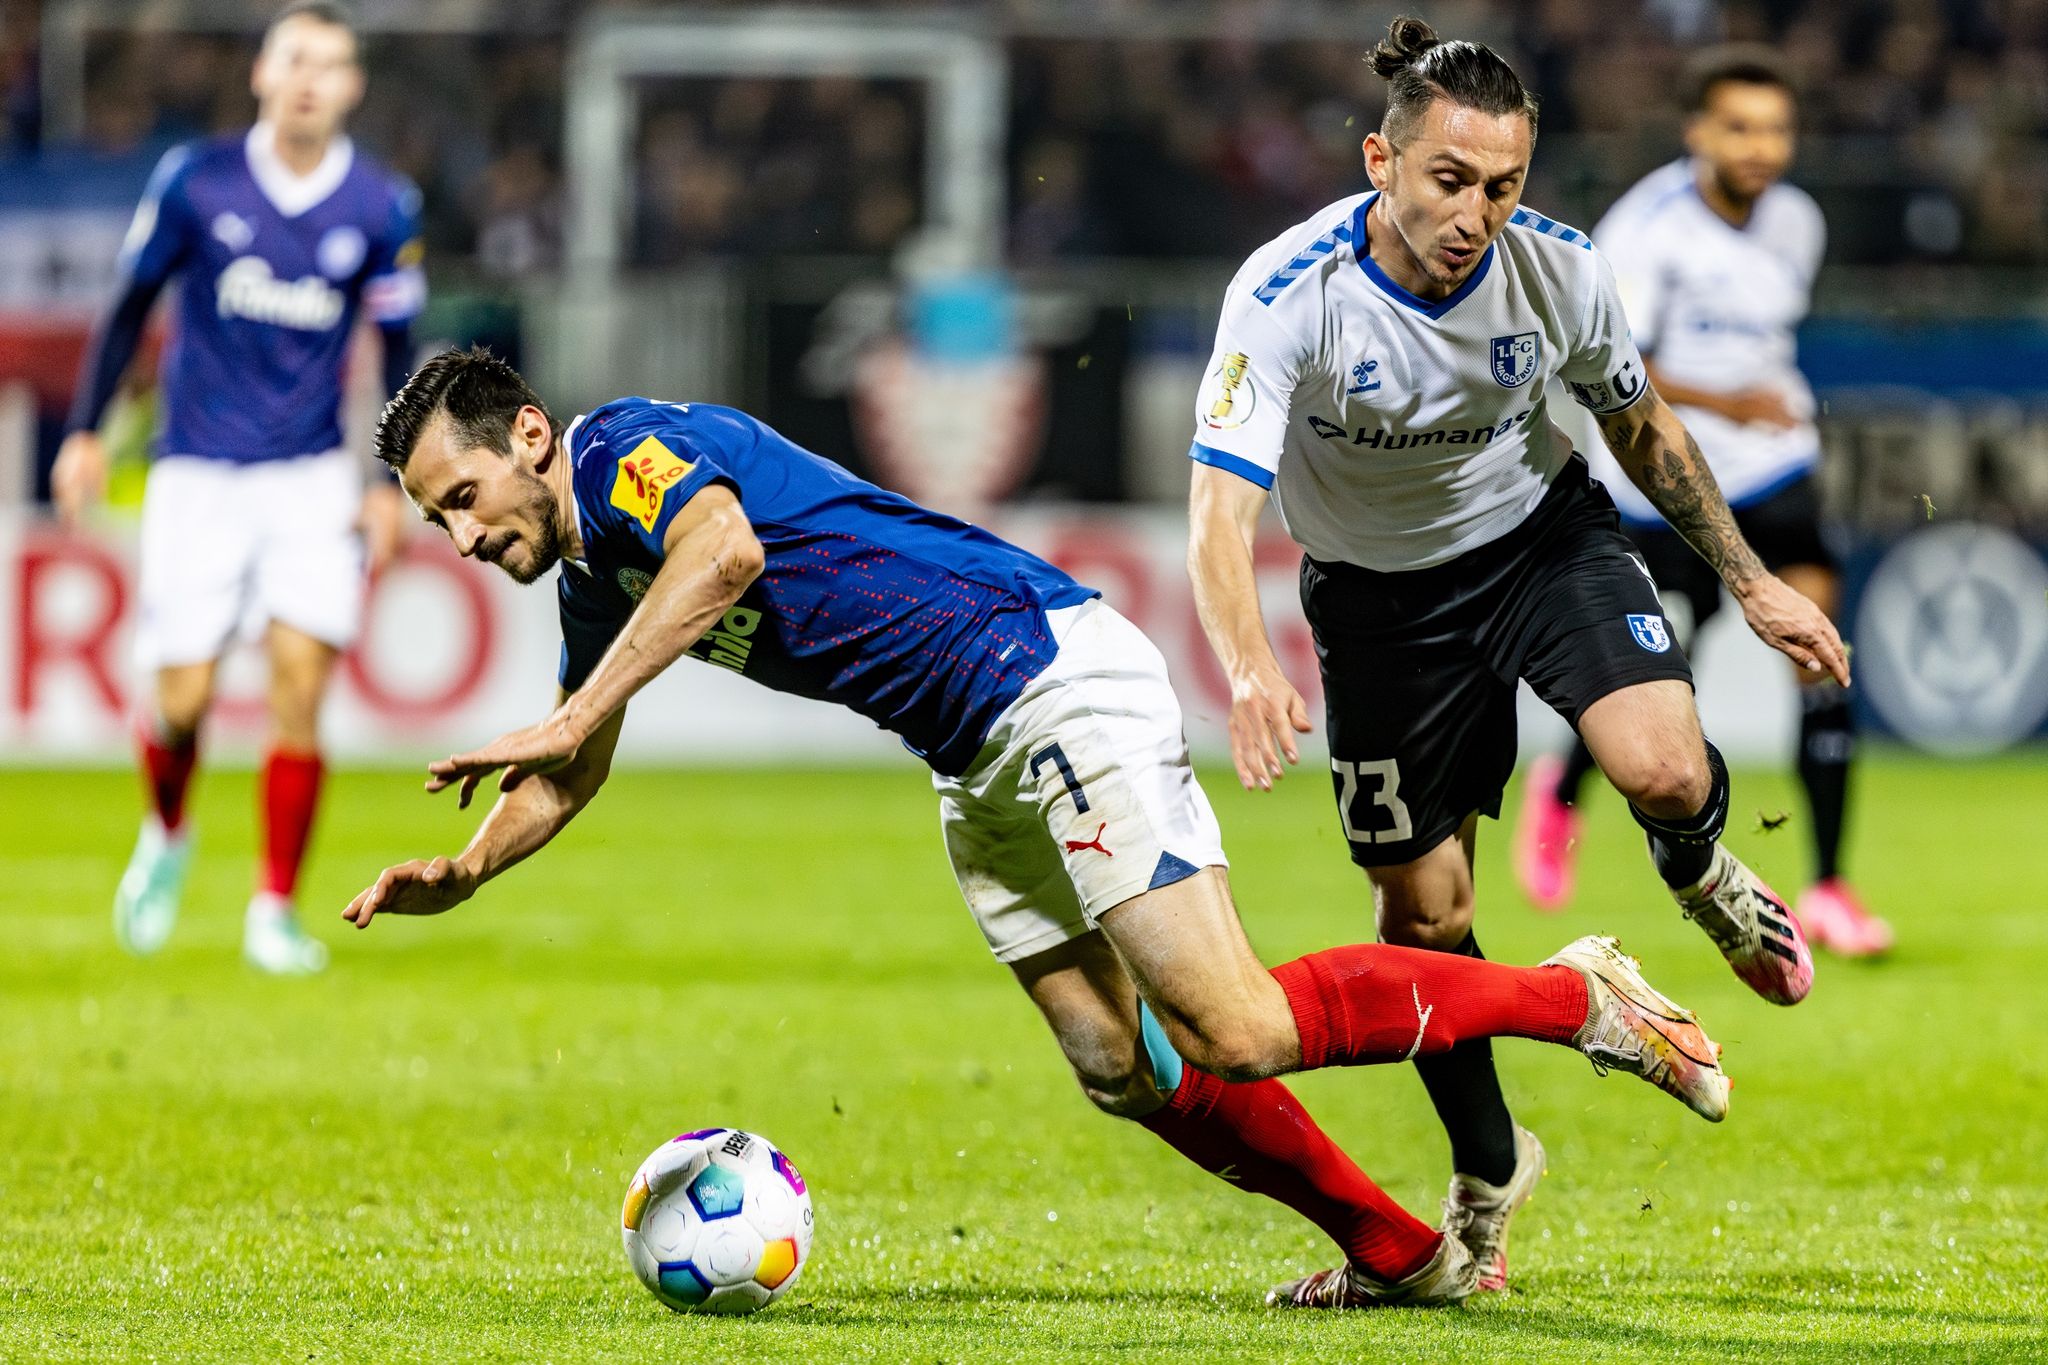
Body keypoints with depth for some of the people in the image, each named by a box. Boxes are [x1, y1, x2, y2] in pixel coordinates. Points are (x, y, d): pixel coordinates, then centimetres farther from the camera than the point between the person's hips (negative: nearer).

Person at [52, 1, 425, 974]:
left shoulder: (382, 209, -1)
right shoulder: (195, 181, -3)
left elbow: (398, 349, 9)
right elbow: (130, 307, 7)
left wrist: (392, 487, 3)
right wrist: (85, 432, 3)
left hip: (313, 481, 1)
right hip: (198, 477, -1)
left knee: (300, 684, -12)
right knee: (182, 701, -5)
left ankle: (275, 911, -2)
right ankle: (166, 838, 28)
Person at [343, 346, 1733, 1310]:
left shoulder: (621, 443, -11)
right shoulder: (593, 580, 18)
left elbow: (724, 545, -33)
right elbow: (569, 779, 30)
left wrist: (575, 716, -33)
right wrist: (464, 871, 13)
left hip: (1052, 671, -10)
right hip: (980, 764, 10)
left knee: (1234, 1034, -16)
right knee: (1125, 1066, 4)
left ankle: (1577, 996, -4)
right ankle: (1402, 1255, 12)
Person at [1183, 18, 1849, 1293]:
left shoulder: (1560, 271, -21)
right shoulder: (1286, 295, -31)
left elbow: (1643, 426, 0)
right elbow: (1221, 506, -37)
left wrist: (1750, 580, 3)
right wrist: (1250, 668, -54)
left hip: (1544, 534, 1)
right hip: (1381, 590, -1)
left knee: (1663, 772, -25)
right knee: (1422, 911, 2)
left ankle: (1703, 871, 14)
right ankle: (1488, 1171, 27)